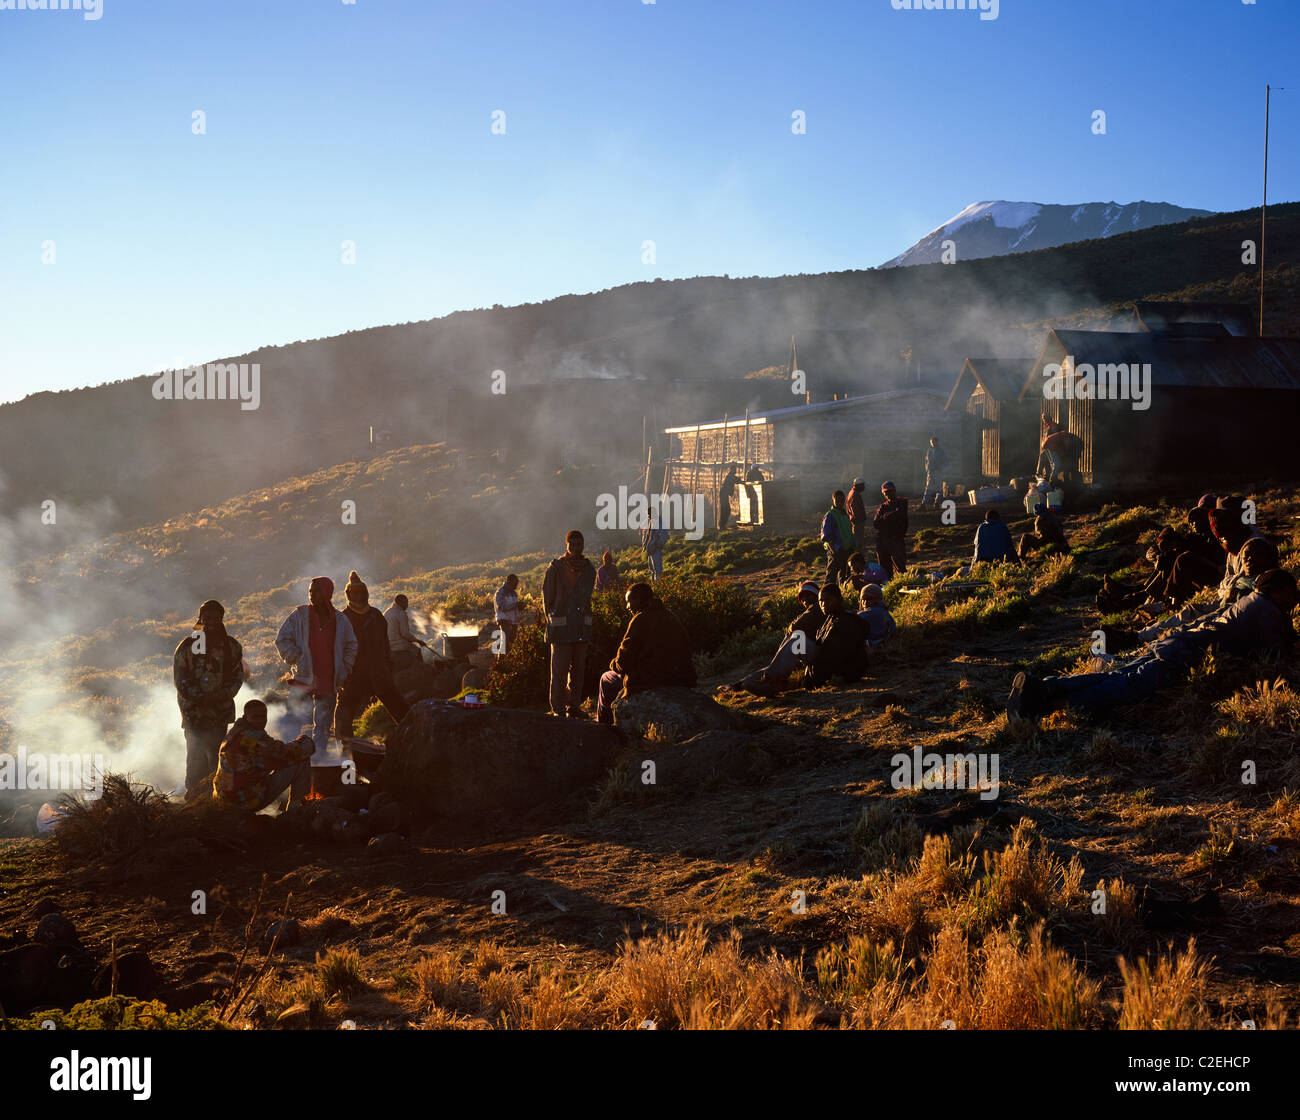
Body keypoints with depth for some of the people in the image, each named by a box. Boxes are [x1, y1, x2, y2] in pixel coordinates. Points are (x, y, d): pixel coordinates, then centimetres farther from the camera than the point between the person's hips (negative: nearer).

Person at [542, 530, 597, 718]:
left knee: (578, 669, 8)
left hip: (583, 628, 4)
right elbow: (547, 596, 3)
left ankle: (574, 706, 16)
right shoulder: (556, 567, -3)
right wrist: (551, 620, 3)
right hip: (561, 628, -4)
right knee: (559, 670, -3)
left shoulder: (588, 568, 10)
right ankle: (558, 708, 2)